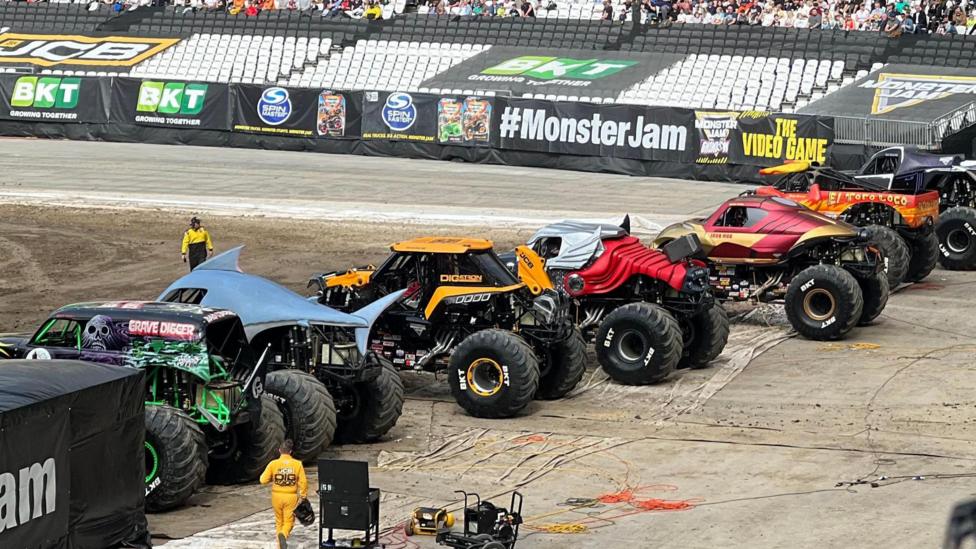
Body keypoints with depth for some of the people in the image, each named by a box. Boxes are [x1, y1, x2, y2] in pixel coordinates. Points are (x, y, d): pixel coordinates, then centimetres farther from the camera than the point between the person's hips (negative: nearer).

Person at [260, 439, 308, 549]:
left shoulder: (273, 464, -7)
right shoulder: (297, 464, -6)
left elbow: (263, 480, -6)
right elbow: (303, 482, -7)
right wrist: (303, 496, 3)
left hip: (277, 496, 1)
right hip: (291, 497, -1)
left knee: (279, 521, 17)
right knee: (288, 521, 7)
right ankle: (283, 535, -25)